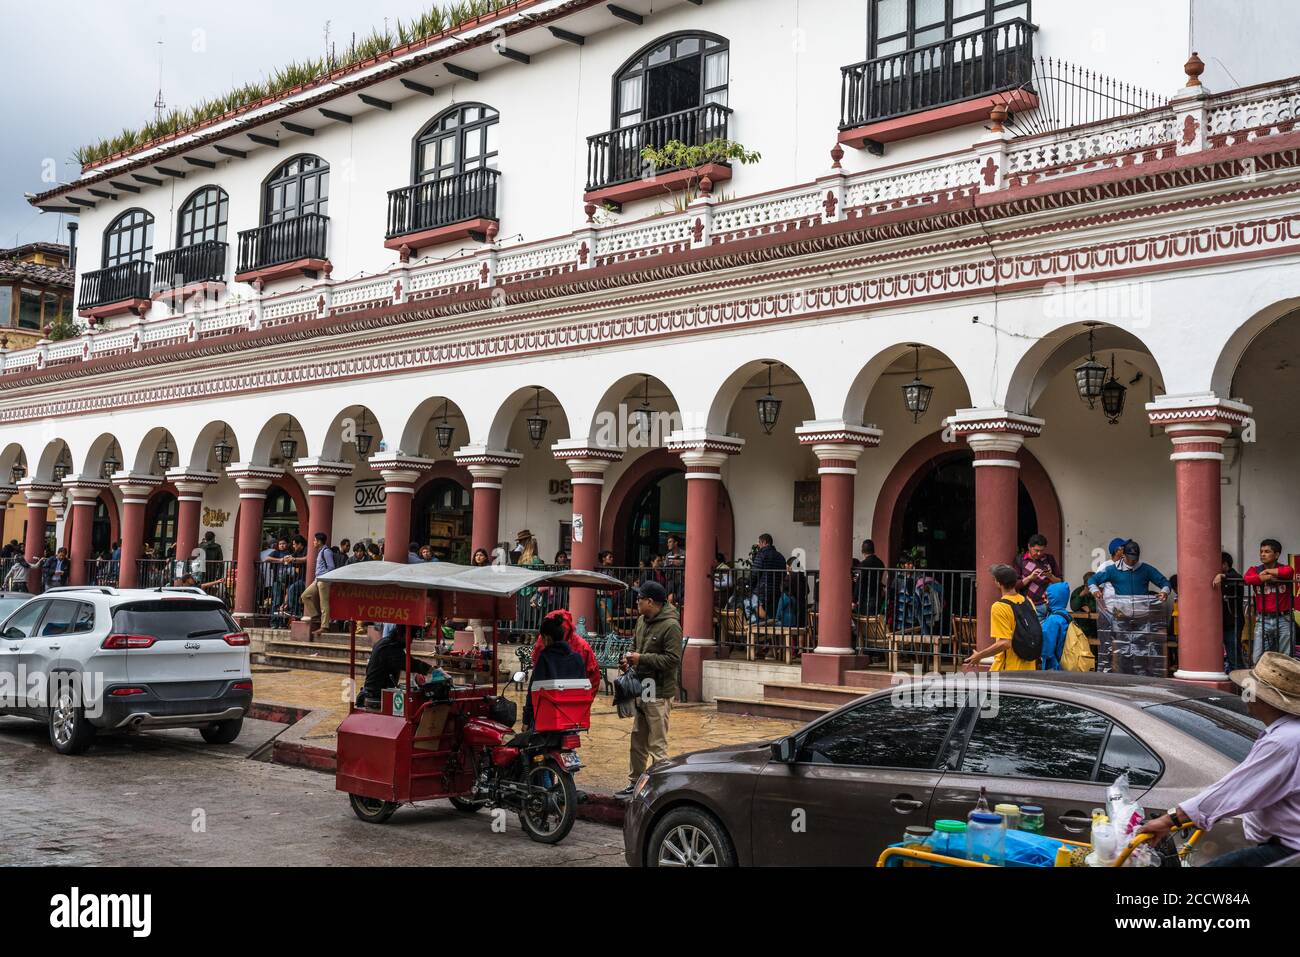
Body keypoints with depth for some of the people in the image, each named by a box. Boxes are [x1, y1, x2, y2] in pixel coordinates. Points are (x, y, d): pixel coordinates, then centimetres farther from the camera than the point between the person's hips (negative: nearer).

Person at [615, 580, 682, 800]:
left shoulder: (670, 626, -16)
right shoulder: (642, 621, 11)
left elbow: (673, 659, -21)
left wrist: (641, 659, -19)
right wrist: (629, 660, 4)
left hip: (659, 693, -9)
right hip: (641, 690, 9)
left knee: (657, 745, -4)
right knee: (637, 742, 17)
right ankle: (634, 784, 28)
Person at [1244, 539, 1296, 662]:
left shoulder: (1285, 568, 3)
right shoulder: (1254, 569, 6)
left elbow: (1287, 572, -24)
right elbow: (1247, 578, -18)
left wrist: (1267, 571, -10)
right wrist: (1270, 577, -16)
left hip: (1284, 620, -1)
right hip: (1263, 620, 1)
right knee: (1258, 661, -2)